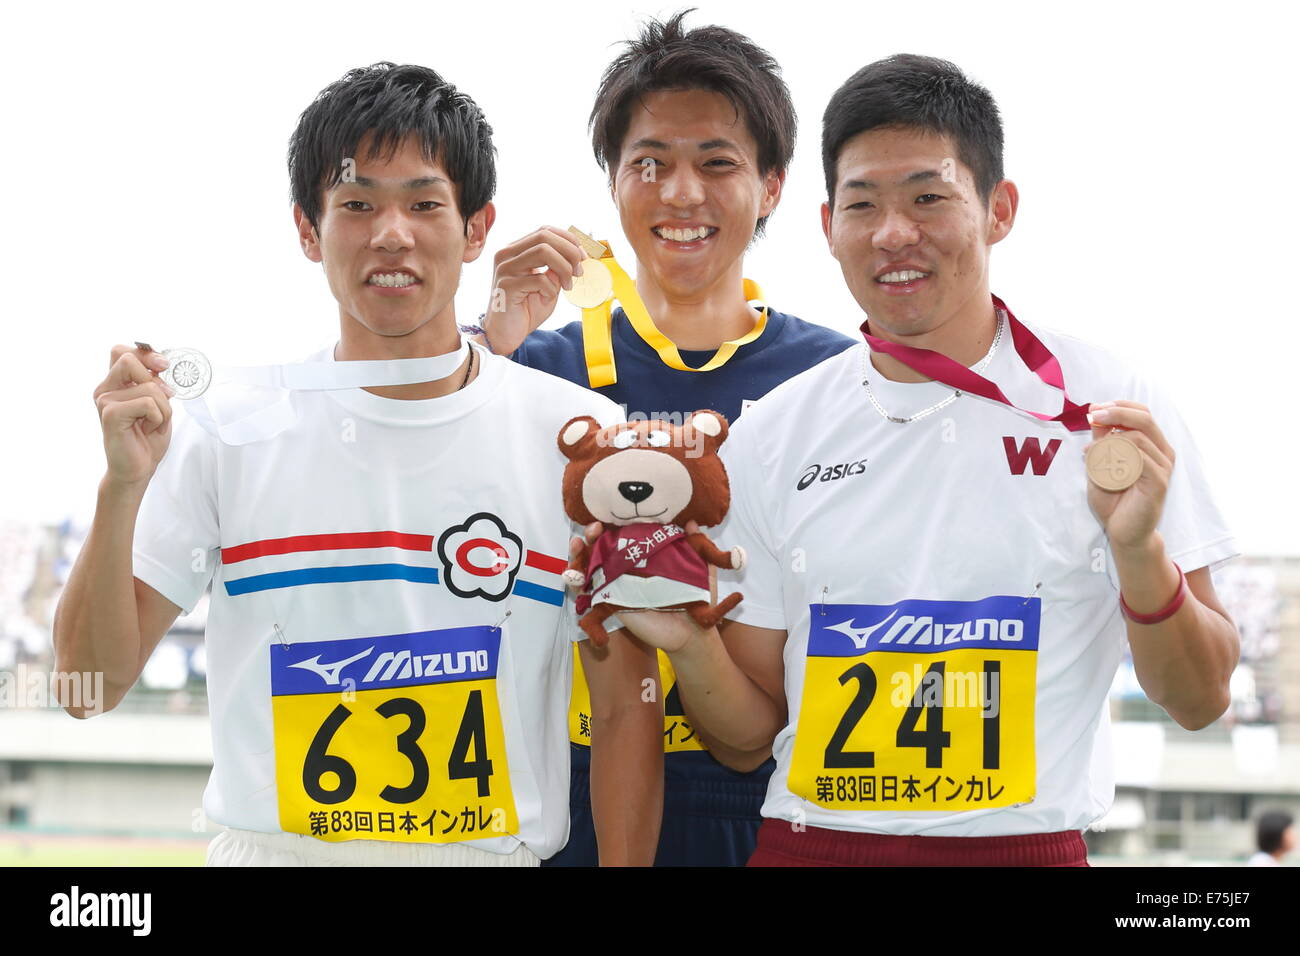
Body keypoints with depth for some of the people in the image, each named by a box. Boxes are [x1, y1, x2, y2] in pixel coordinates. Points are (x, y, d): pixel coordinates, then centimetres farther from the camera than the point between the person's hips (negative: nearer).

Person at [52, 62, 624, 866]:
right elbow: (89, 685, 2)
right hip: (268, 848, 0)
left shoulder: (583, 434, 2)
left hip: (497, 854, 1)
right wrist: (123, 486, -9)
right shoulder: (228, 429, 3)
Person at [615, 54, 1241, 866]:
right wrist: (689, 644, -13)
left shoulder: (1107, 406, -5)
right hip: (809, 844, 2)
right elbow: (752, 733, 5)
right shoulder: (771, 438, 1)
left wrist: (1140, 552, -19)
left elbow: (1199, 702, -3)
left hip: (1029, 846, -2)